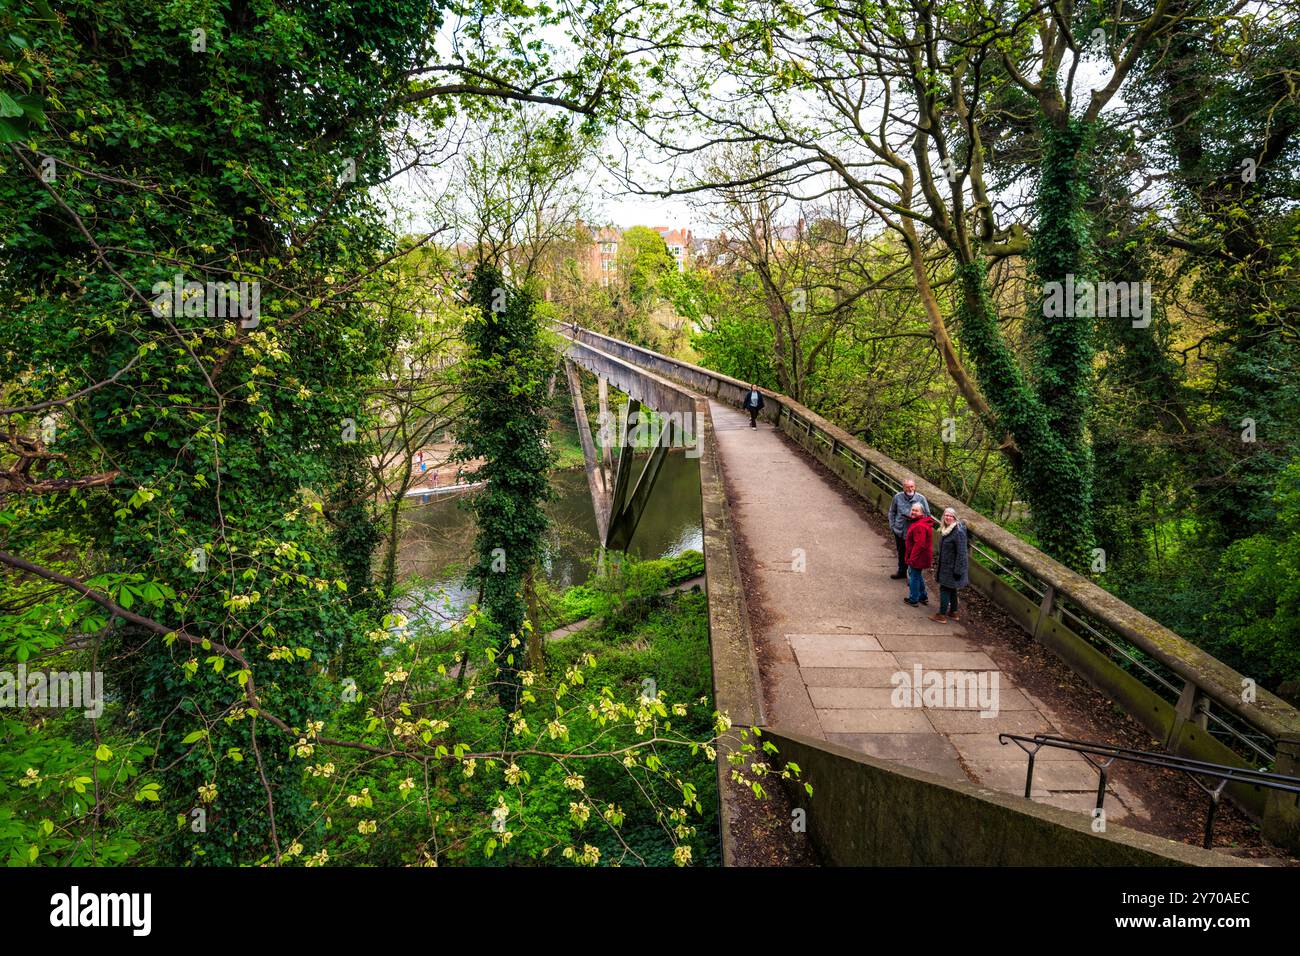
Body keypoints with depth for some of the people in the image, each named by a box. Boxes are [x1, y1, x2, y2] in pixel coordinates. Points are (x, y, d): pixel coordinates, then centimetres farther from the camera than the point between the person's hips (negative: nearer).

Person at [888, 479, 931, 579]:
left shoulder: (921, 498, -10)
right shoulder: (898, 497, -5)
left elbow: (927, 514, 0)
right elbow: (892, 512, 9)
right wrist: (892, 525, 2)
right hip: (899, 531, 3)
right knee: (901, 552, 21)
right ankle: (902, 572, 40)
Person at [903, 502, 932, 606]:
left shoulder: (919, 526, -27)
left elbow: (919, 545, -30)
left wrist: (912, 558, -24)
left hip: (917, 558, -10)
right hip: (921, 557, 10)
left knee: (914, 577, 4)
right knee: (918, 576, 23)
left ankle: (913, 599, 17)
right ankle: (923, 597, 36)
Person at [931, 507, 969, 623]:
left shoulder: (959, 532, -22)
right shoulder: (944, 530, 6)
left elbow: (961, 553, -22)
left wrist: (957, 570, -22)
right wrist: (938, 565, 20)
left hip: (952, 567, -9)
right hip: (944, 566, 9)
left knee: (945, 589, -2)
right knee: (951, 589, 17)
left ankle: (942, 615, 6)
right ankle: (953, 612, 29)